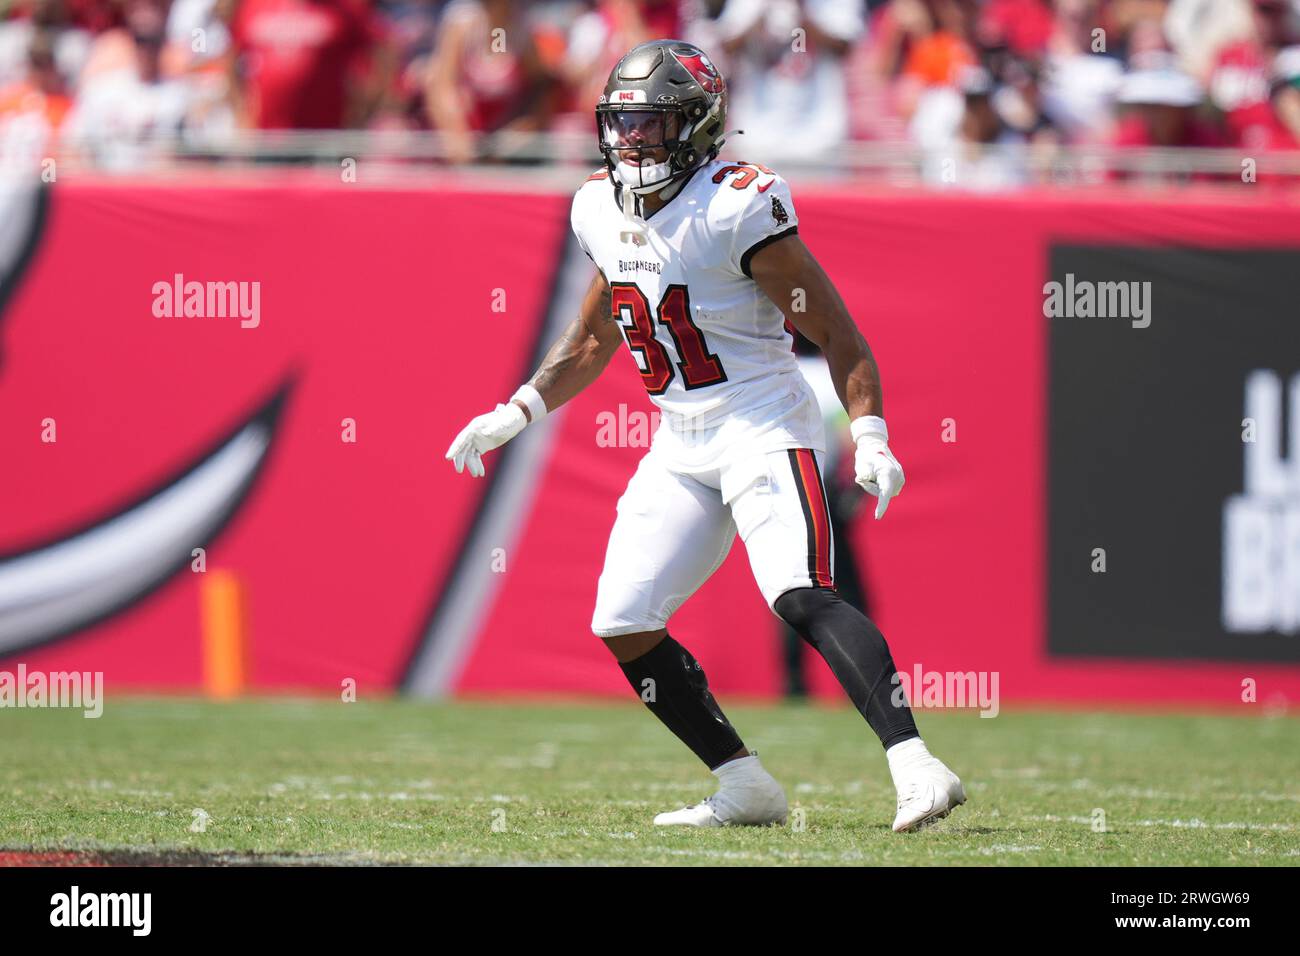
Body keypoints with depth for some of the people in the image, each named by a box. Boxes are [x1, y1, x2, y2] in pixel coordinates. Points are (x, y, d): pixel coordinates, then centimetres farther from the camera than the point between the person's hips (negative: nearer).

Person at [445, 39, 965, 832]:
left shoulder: (737, 209, -15)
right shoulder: (604, 211, 8)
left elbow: (836, 331, -12)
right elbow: (595, 337, 24)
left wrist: (870, 438, -22)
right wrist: (514, 416, 17)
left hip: (764, 428, -8)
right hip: (680, 446, 8)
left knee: (803, 598, -27)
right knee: (623, 625, 2)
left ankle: (918, 770, -33)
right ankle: (745, 788, 12)